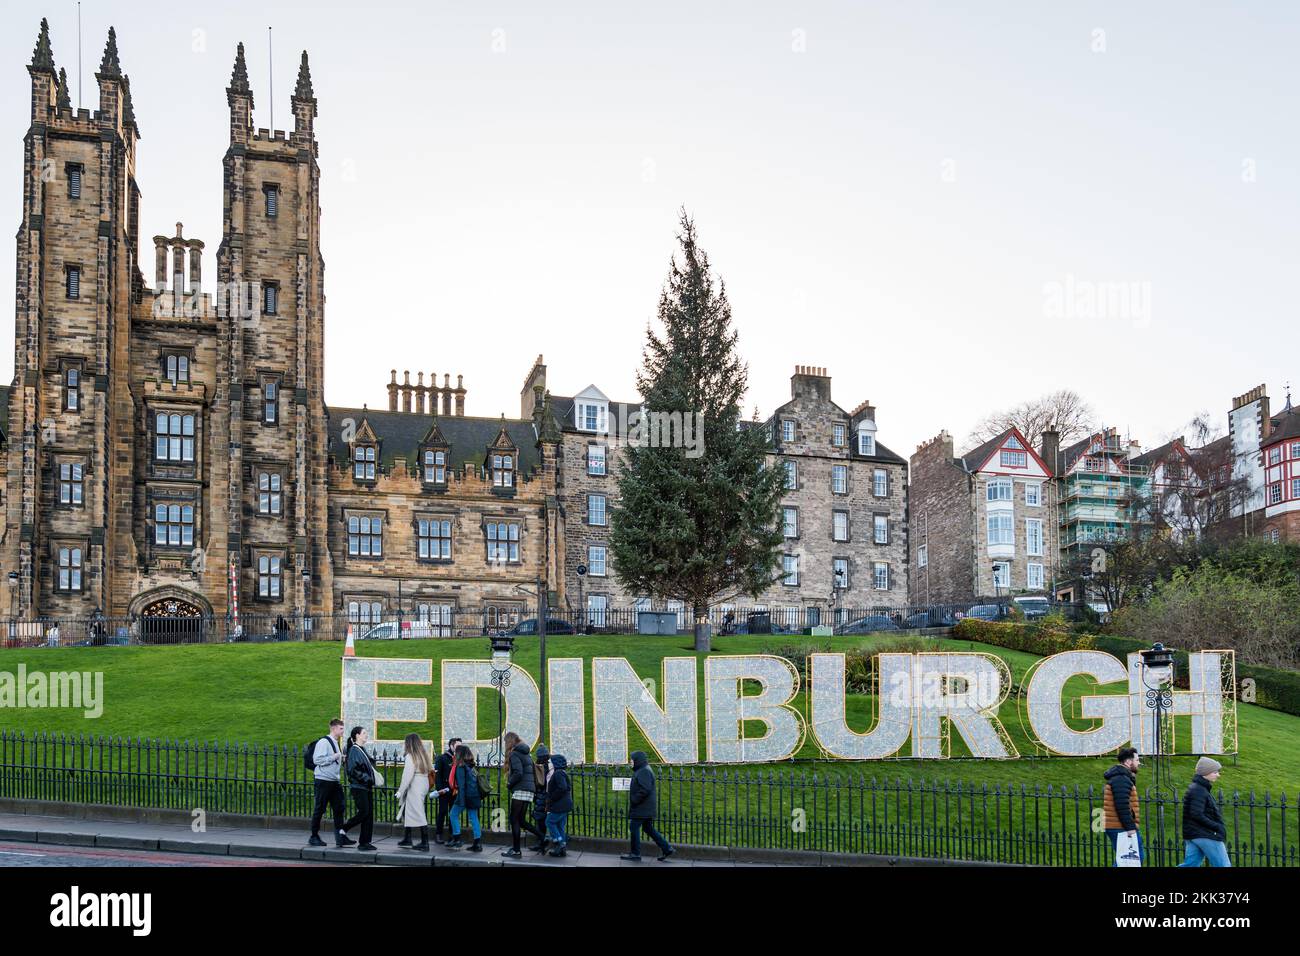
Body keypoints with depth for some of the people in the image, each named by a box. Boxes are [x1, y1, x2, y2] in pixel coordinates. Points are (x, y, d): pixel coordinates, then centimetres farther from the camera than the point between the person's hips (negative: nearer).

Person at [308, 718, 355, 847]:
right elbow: (317, 759, -20)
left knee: (339, 808, 2)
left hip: (334, 781, 8)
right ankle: (314, 837, 13)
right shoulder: (323, 742, -12)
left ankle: (340, 836, 3)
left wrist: (341, 760, 9)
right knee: (320, 809, 1)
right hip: (322, 780, -8)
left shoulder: (336, 743, 16)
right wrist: (334, 757, -17)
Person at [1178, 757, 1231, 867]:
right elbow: (1197, 815, -23)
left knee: (1190, 864, 7)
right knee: (1223, 865, -1)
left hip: (1193, 834, 10)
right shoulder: (1199, 790, -15)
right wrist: (1217, 827, -18)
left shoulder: (1197, 788, 16)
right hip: (1205, 836, -10)